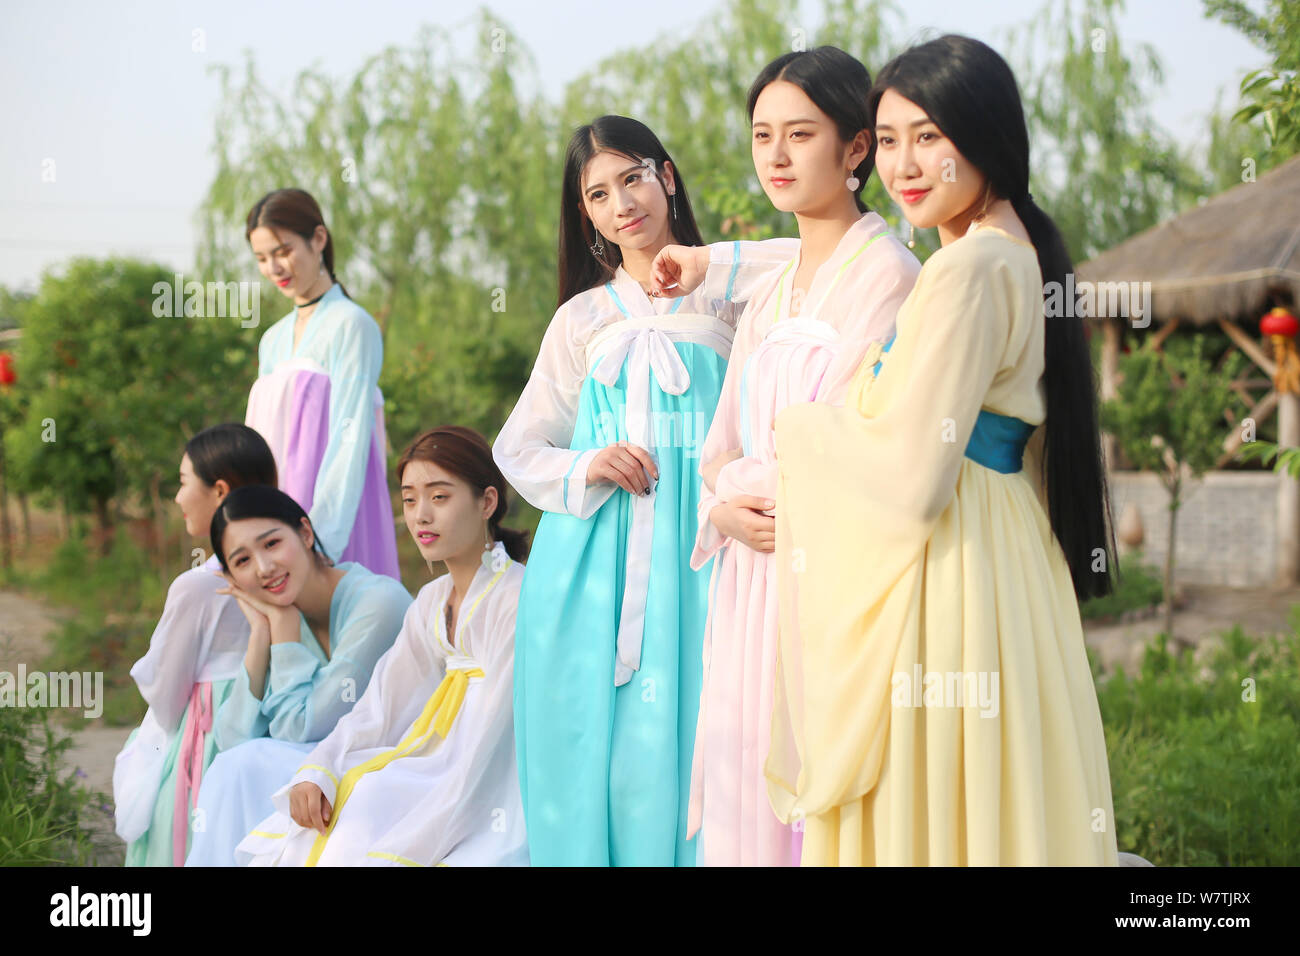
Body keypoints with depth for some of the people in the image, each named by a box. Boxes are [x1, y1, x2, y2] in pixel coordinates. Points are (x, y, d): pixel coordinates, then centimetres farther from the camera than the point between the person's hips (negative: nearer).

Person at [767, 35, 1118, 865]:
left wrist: (801, 430, -3)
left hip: (945, 576, -10)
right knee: (995, 801, 13)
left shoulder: (969, 269, -17)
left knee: (930, 809, -3)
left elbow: (911, 474, -19)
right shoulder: (1020, 254, 12)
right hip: (1003, 557, 10)